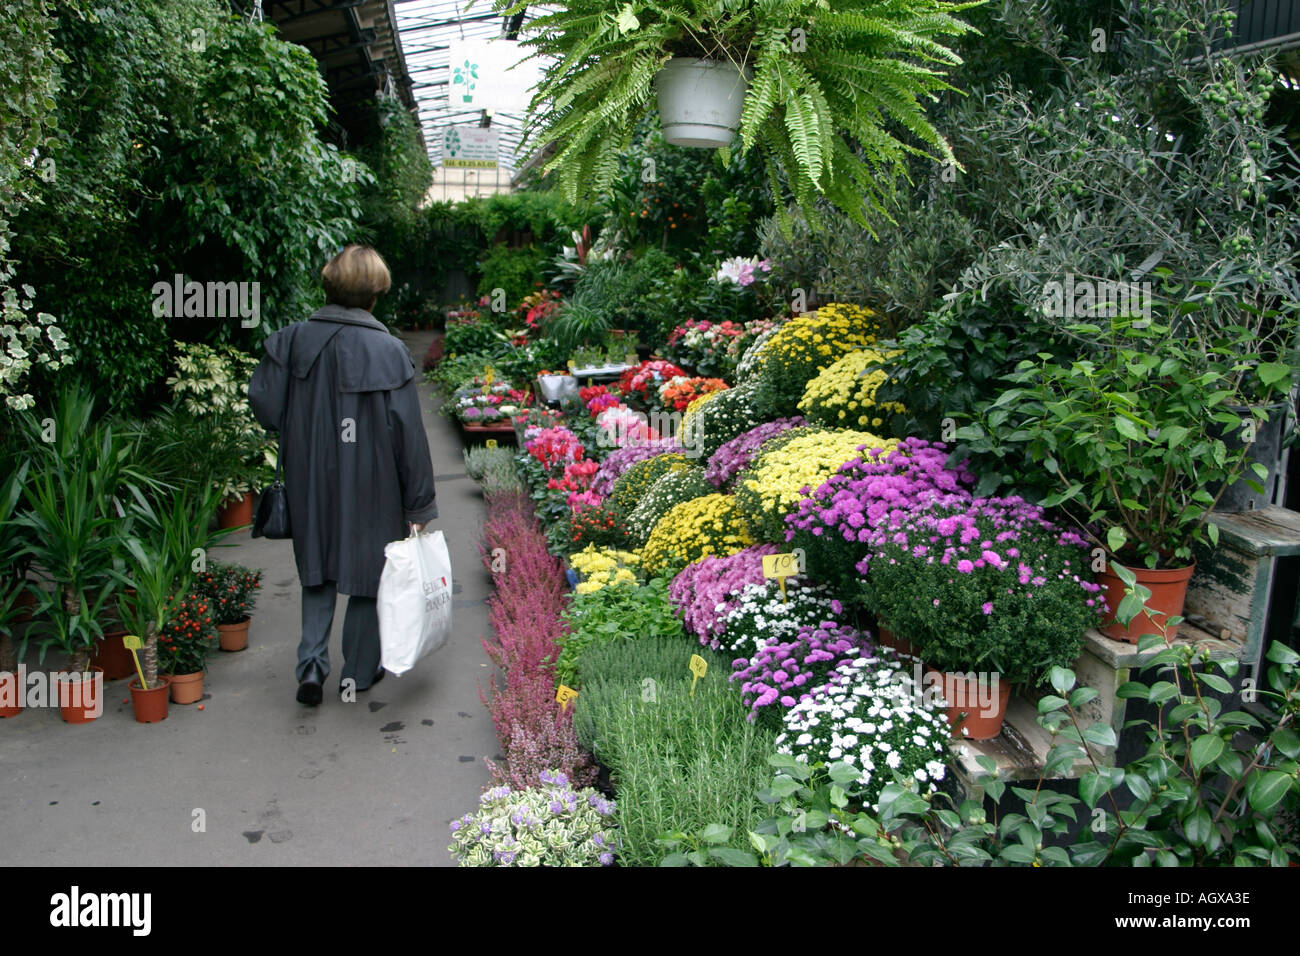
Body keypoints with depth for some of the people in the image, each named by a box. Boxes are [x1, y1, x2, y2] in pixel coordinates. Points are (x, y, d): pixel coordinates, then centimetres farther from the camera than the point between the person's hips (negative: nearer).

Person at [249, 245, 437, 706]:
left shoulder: (292, 341, -6)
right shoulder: (388, 351, -16)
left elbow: (264, 403, -2)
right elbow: (409, 435, -14)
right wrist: (419, 503, -7)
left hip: (309, 482, 3)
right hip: (370, 487, -3)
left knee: (318, 572, 21)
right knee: (368, 572, 14)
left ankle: (311, 662, 10)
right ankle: (358, 672, 26)